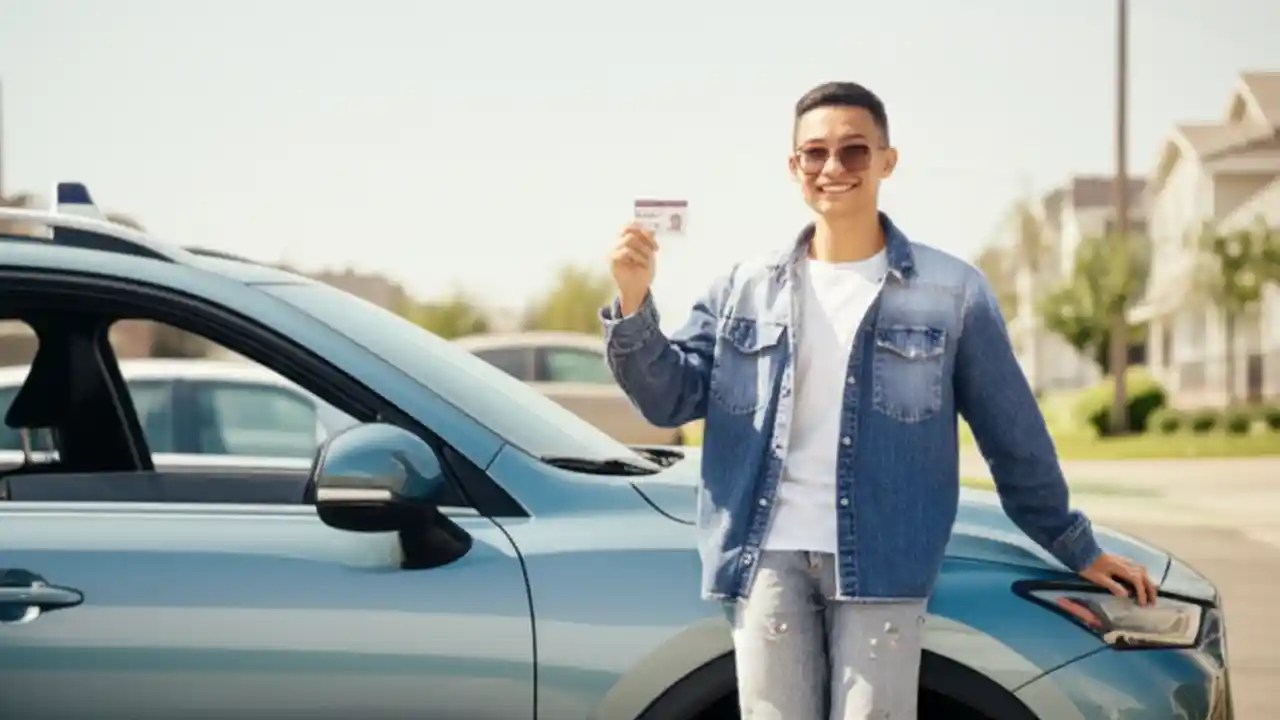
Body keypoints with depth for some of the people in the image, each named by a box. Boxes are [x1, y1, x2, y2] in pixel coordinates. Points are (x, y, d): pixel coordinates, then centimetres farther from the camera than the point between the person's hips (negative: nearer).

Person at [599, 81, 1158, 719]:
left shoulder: (951, 291, 2)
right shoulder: (745, 287, 10)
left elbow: (1013, 435, 8)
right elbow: (670, 397, 6)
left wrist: (1077, 550, 12)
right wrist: (633, 303, -11)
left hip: (882, 563, -2)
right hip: (770, 558, 2)